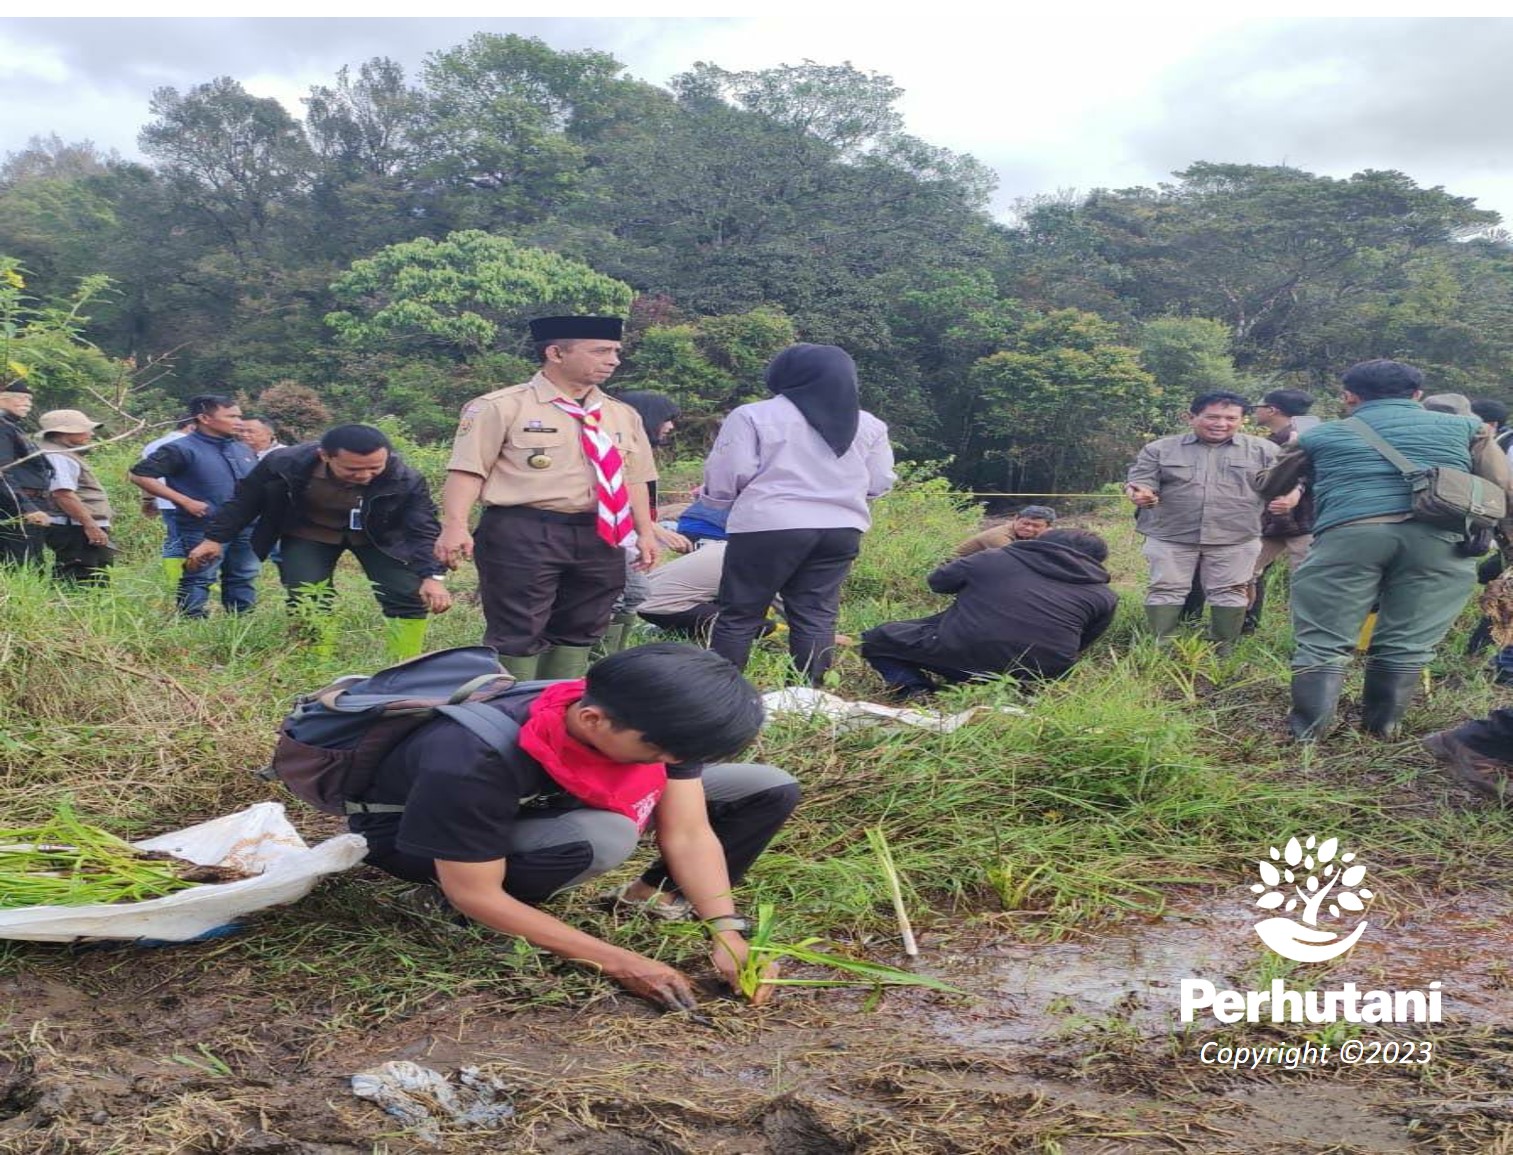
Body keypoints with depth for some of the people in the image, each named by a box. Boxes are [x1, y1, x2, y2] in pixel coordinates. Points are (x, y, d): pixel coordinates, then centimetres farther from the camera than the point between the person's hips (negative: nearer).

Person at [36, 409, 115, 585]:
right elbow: (63, 494, -24)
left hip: (84, 531, 11)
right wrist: (90, 524, -27)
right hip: (76, 531, -11)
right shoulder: (58, 457, -13)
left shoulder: (67, 456, 22)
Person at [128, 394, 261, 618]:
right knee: (198, 581, -3)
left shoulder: (243, 450, 13)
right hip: (203, 530, -7)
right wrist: (185, 501, -18)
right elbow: (140, 475, -15)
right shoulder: (182, 449, -9)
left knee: (244, 580, 13)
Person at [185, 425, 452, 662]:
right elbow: (245, 498, -13)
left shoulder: (405, 480, -34)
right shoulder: (285, 463, -31)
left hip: (377, 536, 0)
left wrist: (433, 576, -41)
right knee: (306, 601, -12)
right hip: (307, 535, 1)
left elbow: (424, 529, -28)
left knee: (409, 596, -12)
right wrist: (215, 538, -9)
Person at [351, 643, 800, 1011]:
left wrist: (726, 932, -29)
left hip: (551, 808, 5)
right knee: (602, 838, -41)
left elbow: (688, 833, -16)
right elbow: (476, 896, -32)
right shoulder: (474, 761, -40)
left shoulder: (661, 719, -22)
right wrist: (621, 963, -31)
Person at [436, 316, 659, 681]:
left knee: (579, 633, 12)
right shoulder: (501, 407, -4)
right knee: (517, 635, -3)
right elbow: (467, 469, -9)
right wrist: (455, 526, -21)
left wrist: (645, 532, 6)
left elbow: (634, 479, 16)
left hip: (600, 538, 6)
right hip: (521, 535, -5)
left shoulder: (623, 416, 14)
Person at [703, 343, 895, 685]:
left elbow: (729, 474, -5)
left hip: (769, 526, -4)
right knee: (816, 615, 8)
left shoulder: (753, 415, -3)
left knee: (740, 615, 4)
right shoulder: (869, 424, 11)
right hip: (842, 528, 4)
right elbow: (880, 482, 14)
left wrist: (713, 500, 16)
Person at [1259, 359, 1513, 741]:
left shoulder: (1320, 435, 23)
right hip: (1438, 538, 1)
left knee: (1324, 641, 5)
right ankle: (1381, 729, 13)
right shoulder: (1464, 427, 22)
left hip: (1348, 534, 0)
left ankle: (1306, 731, 1)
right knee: (1406, 643, 9)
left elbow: (1270, 489, 34)